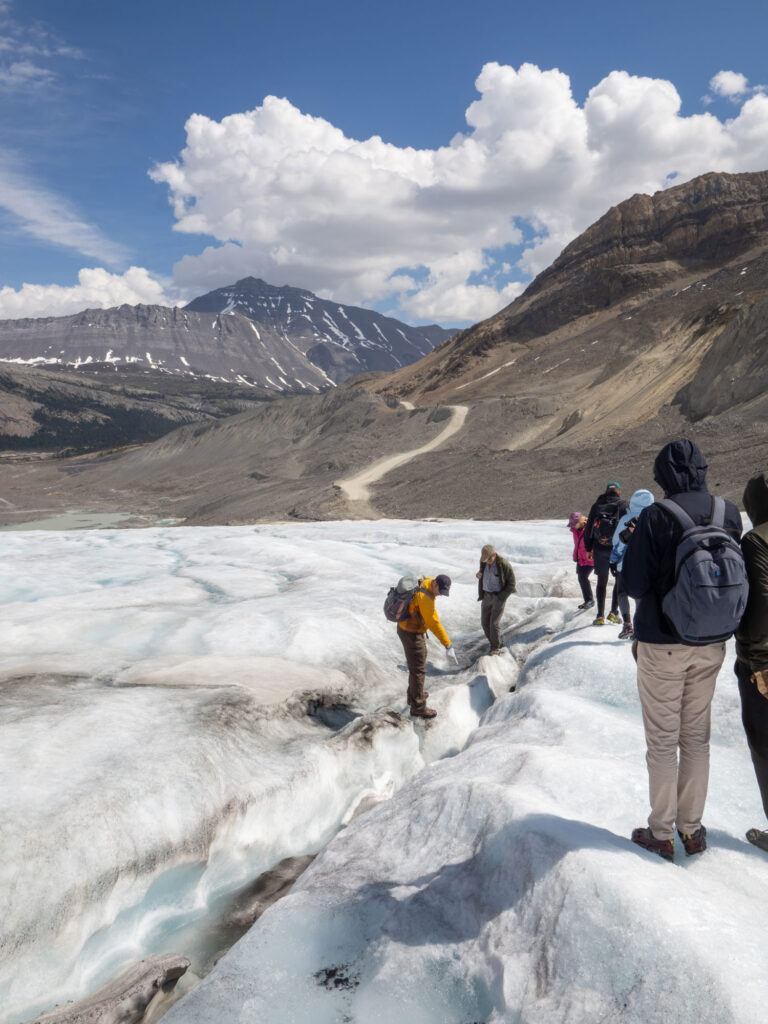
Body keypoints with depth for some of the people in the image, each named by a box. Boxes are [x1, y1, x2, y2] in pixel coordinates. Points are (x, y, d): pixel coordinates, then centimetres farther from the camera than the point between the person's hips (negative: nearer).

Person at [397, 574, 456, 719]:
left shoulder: (427, 581, -2)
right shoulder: (425, 597, -31)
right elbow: (434, 624, -32)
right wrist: (448, 646, -29)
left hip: (405, 627, 10)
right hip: (411, 634, -10)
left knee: (417, 663, 25)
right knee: (418, 669, 0)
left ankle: (414, 695, 42)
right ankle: (418, 708, 10)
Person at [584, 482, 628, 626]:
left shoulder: (596, 506, 7)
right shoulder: (622, 505, -1)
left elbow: (589, 529, 8)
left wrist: (588, 549, 13)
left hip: (600, 549, 2)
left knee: (602, 582, 8)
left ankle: (600, 615, 3)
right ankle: (613, 611, 4)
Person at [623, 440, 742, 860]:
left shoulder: (655, 517, -18)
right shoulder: (729, 512, -3)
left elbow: (634, 584, -15)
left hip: (663, 644, -4)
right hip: (711, 644, 5)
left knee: (662, 741, 8)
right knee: (697, 737, 17)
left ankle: (661, 834, 19)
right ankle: (692, 828, 28)